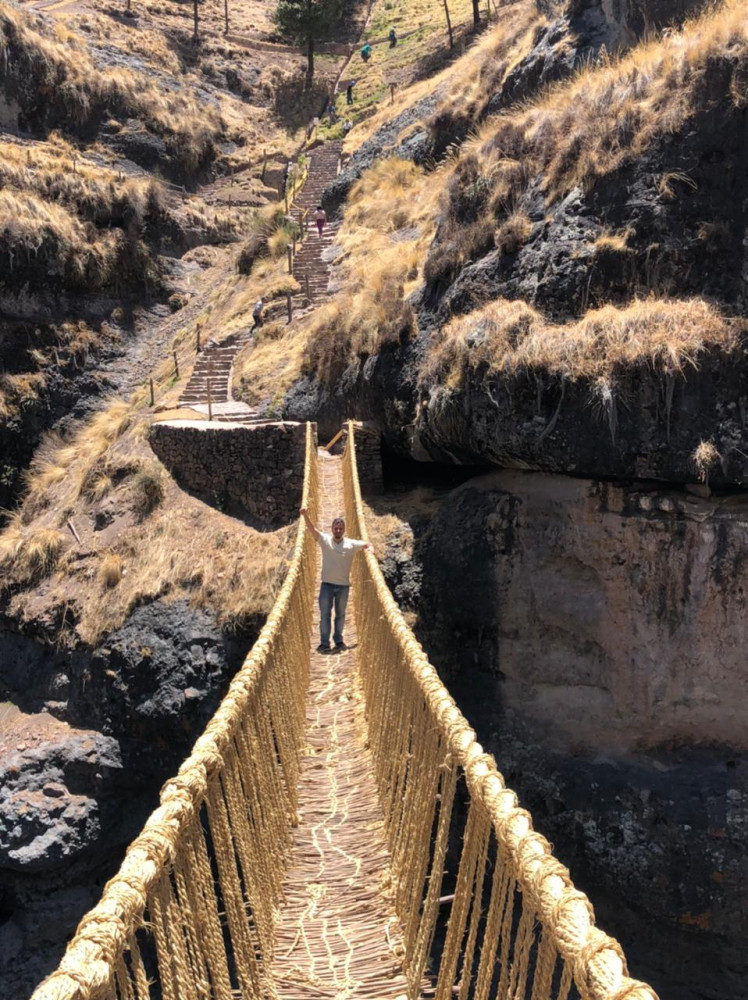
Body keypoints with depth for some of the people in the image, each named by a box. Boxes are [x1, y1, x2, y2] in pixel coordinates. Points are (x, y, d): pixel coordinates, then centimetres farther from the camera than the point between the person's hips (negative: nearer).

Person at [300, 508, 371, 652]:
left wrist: (369, 548, -16)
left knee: (340, 614, 12)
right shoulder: (325, 540, -3)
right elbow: (312, 528, -13)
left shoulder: (351, 544, -2)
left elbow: (367, 544, 8)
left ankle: (338, 641, 24)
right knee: (324, 614, 2)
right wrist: (306, 515, -29)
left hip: (343, 585, 1)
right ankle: (324, 643, 7)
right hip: (327, 584, -1)